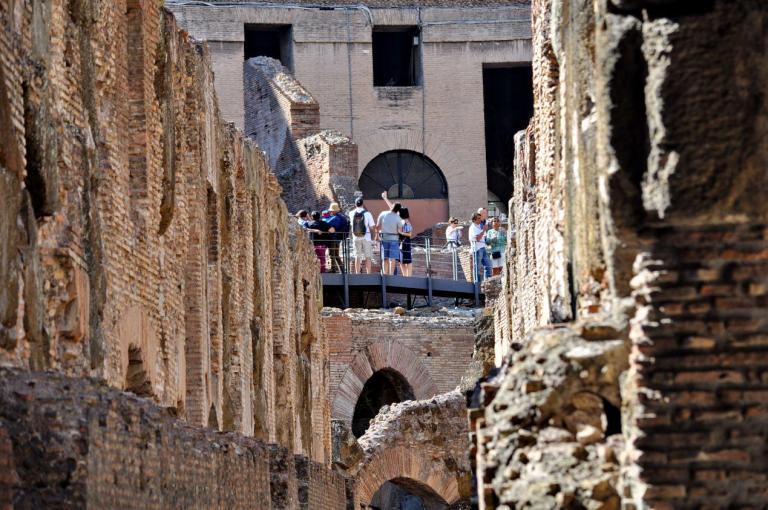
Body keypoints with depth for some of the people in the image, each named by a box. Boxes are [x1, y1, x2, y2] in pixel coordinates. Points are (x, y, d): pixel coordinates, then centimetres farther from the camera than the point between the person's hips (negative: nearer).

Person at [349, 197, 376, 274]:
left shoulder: (352, 213, -2)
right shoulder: (367, 213, -10)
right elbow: (372, 227, -9)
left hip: (356, 238, 3)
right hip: (366, 238, -3)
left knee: (357, 257, 10)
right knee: (368, 257, 4)